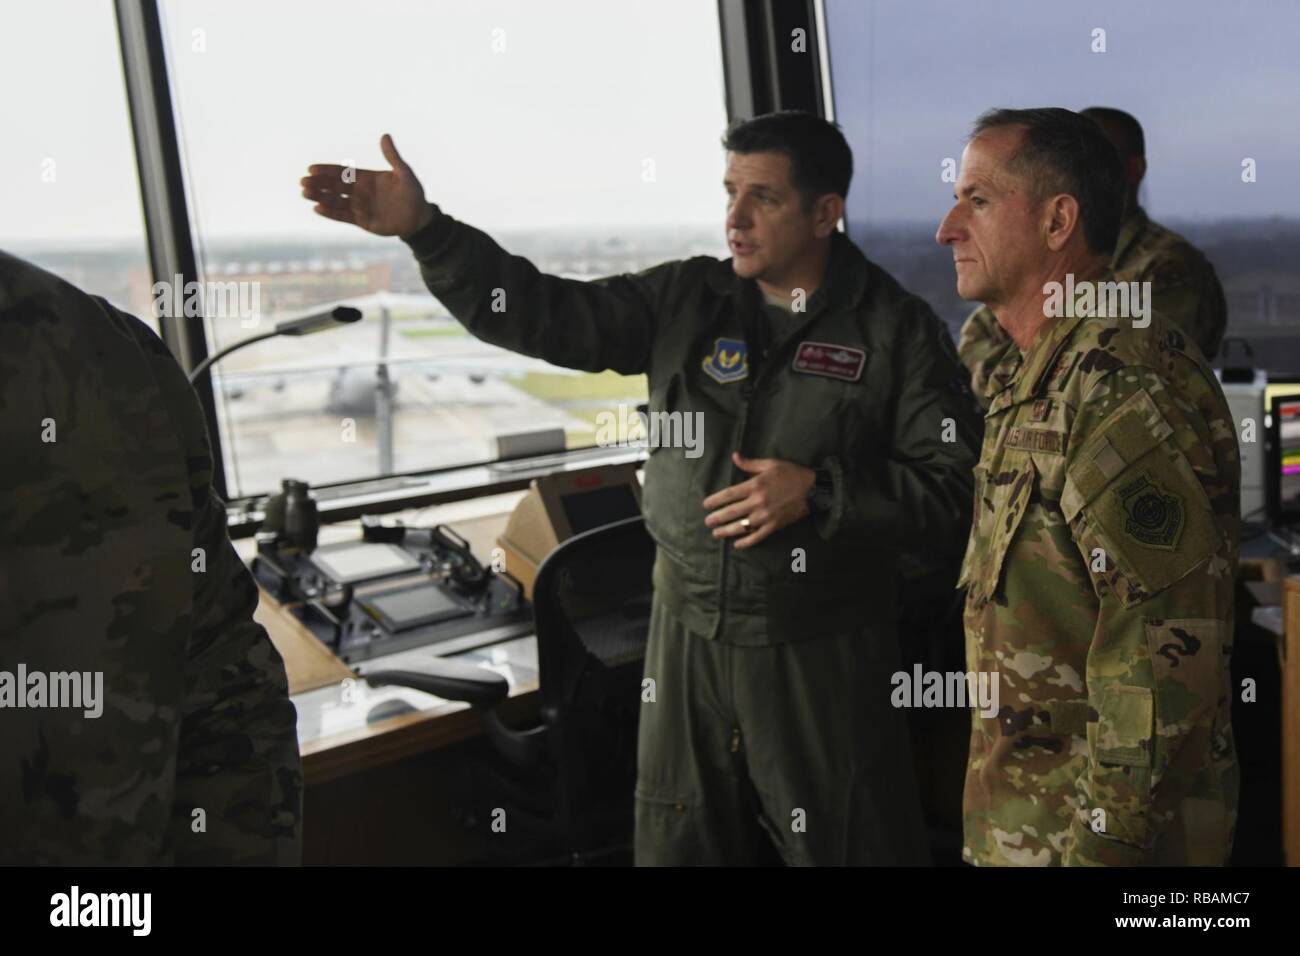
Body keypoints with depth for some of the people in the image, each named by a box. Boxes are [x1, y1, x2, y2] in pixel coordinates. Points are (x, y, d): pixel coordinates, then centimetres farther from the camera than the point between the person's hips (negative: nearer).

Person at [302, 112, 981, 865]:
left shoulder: (898, 330, -7)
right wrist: (426, 229, -12)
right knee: (679, 842, 17)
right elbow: (542, 314, -2)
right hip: (687, 631, 4)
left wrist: (818, 492, -19)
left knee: (847, 844, 10)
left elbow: (956, 485, -9)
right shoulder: (686, 300, 3)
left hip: (823, 651, -3)